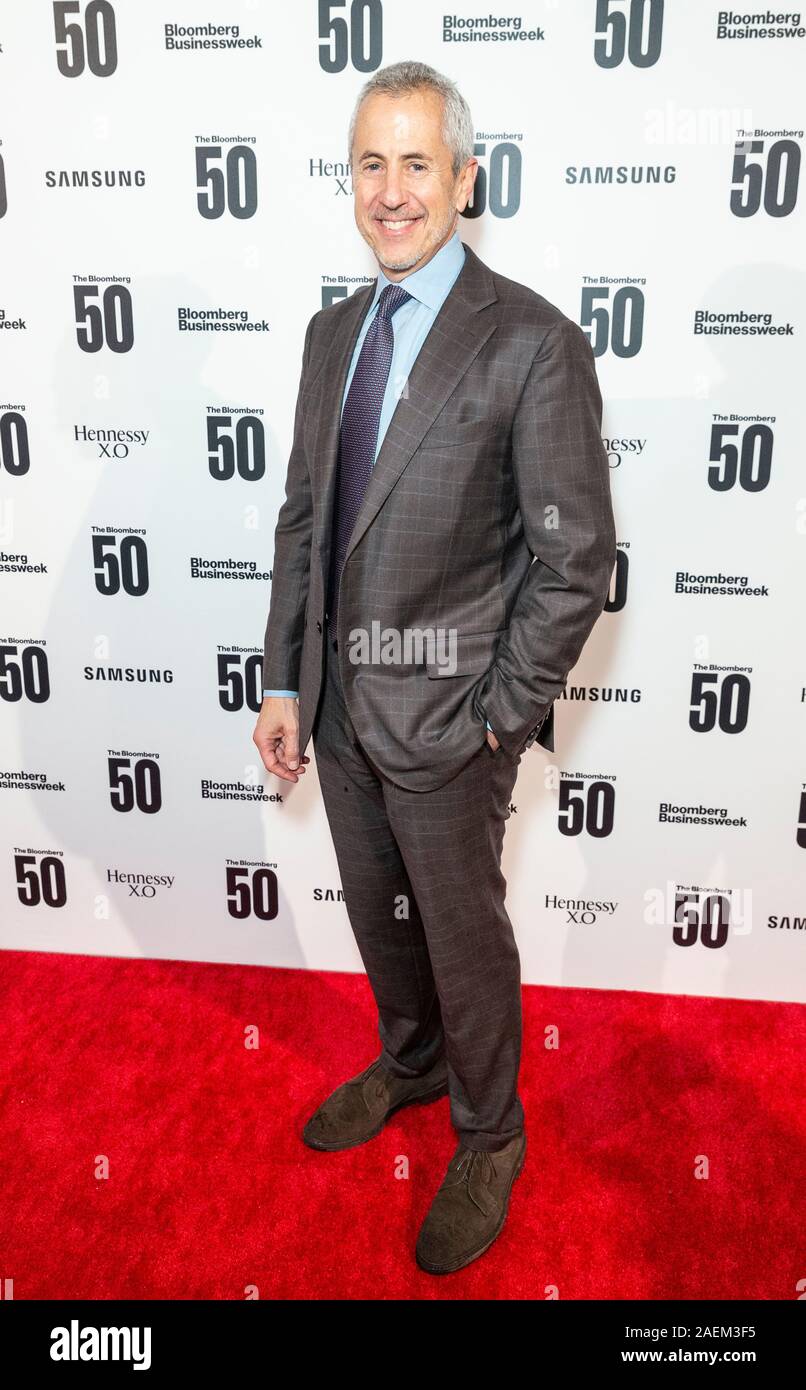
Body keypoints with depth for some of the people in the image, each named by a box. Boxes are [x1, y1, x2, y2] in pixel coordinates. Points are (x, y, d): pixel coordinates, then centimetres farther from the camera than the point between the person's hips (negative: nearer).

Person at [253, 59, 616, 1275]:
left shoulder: (532, 344, -14)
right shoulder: (332, 332, 7)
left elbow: (576, 559, -14)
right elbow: (304, 519, 9)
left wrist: (502, 713, -12)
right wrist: (285, 681, 6)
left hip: (446, 717, -6)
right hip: (339, 704, 6)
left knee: (463, 933, 12)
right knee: (378, 914, 23)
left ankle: (489, 1136, 38)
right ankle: (409, 1062, 51)